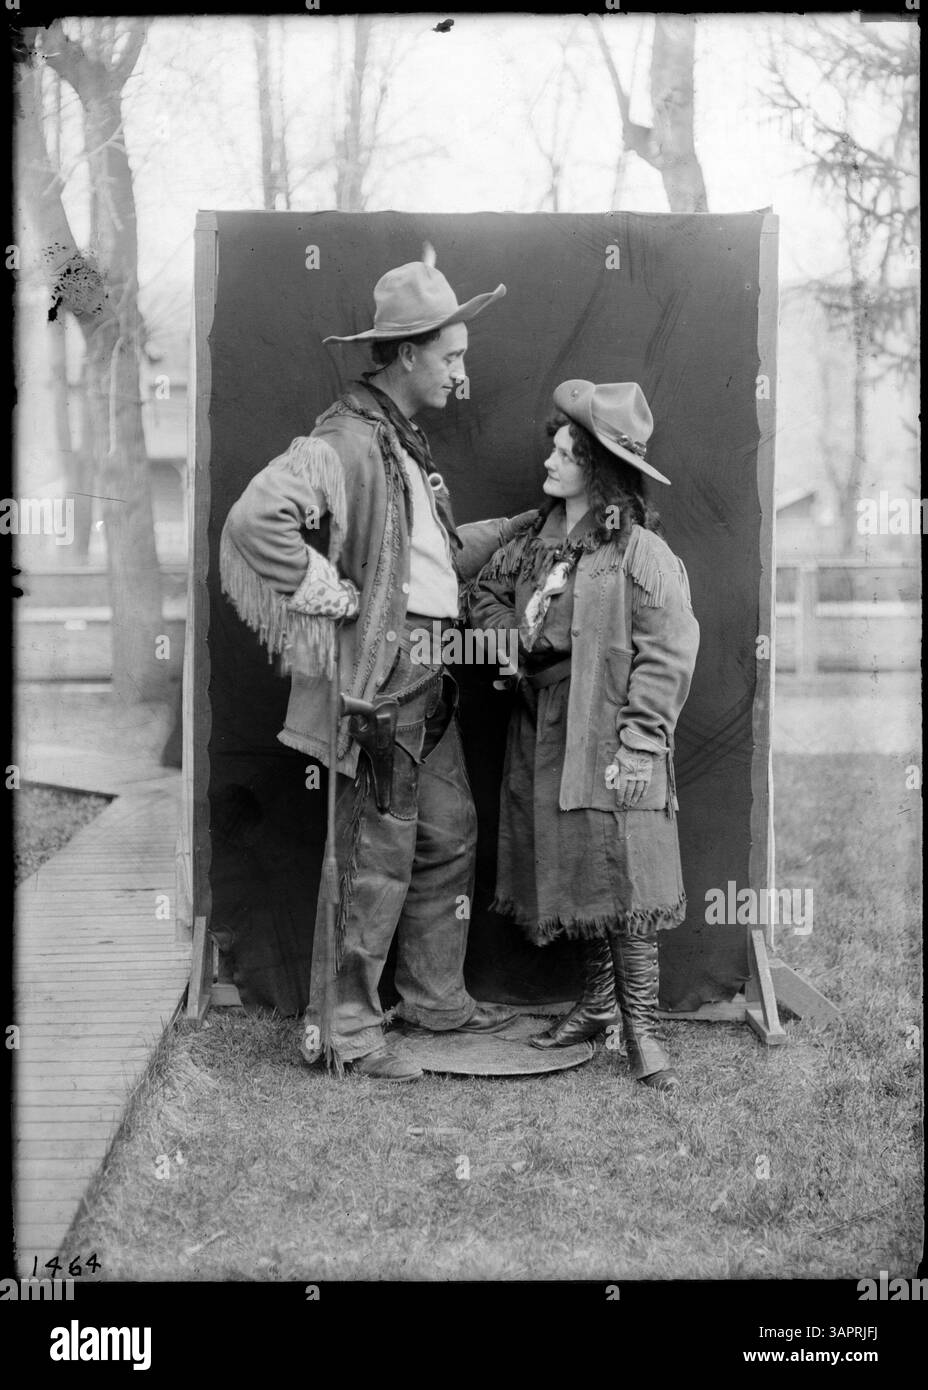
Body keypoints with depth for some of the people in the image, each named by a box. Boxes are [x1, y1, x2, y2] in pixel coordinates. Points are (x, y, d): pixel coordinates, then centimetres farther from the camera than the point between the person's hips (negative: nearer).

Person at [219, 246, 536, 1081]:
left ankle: (436, 997, 32)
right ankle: (345, 1030, 10)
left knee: (450, 837, 17)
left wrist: (521, 529, 19)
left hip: (431, 680, 10)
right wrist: (333, 596, -21)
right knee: (376, 859, -3)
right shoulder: (345, 442, -16)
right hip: (378, 678, -10)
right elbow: (255, 521, -28)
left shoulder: (408, 445, 18)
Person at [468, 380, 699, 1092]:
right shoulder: (535, 541, 10)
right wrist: (513, 631, 4)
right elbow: (485, 592, 25)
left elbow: (667, 657, -13)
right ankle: (597, 1002, 28)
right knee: (572, 874, 13)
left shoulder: (641, 553, -11)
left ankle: (640, 1025, 5)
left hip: (610, 739, -6)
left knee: (623, 875, -5)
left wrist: (637, 743, -18)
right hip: (542, 735, 7)